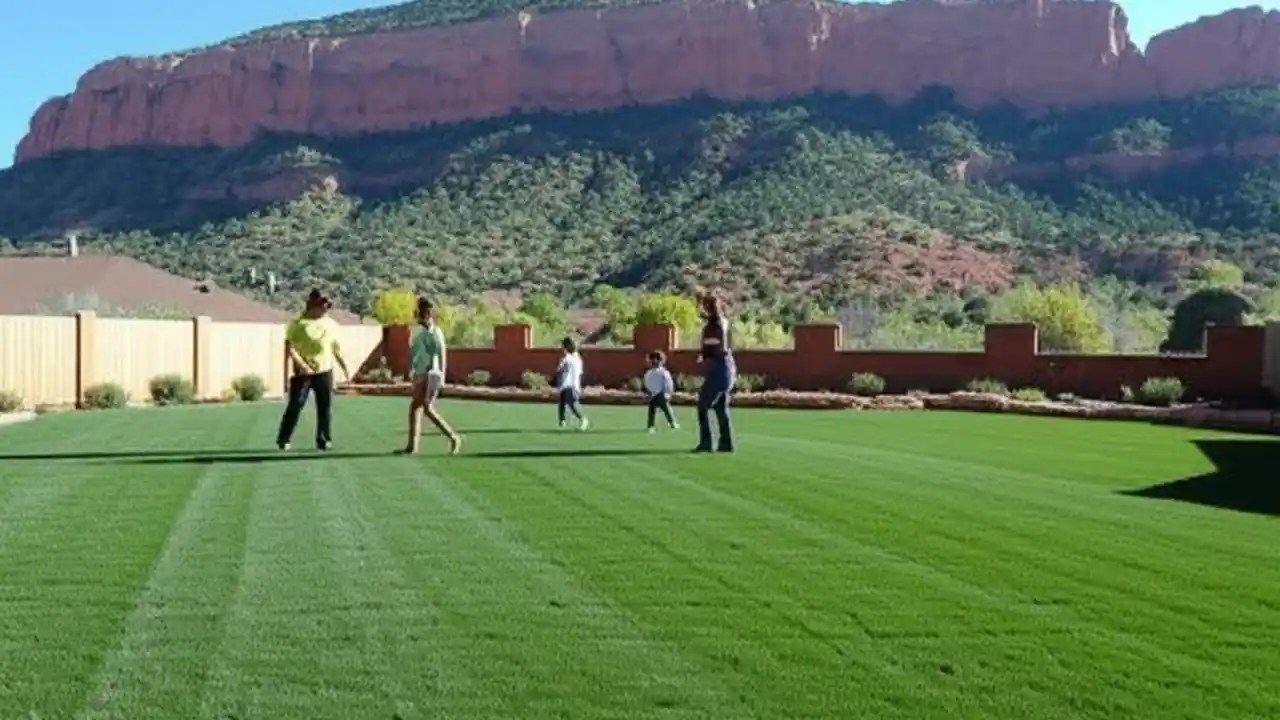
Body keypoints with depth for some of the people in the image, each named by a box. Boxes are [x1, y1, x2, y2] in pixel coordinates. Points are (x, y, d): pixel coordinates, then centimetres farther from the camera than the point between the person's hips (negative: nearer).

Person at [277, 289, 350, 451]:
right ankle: (284, 439, 7)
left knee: (325, 407, 5)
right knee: (295, 405, -3)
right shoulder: (298, 323, -7)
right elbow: (289, 347, -11)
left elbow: (336, 348, 18)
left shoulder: (331, 324, 10)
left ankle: (323, 440, 14)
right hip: (303, 372, -4)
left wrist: (344, 367, 15)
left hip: (325, 371, 4)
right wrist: (301, 365, -22)